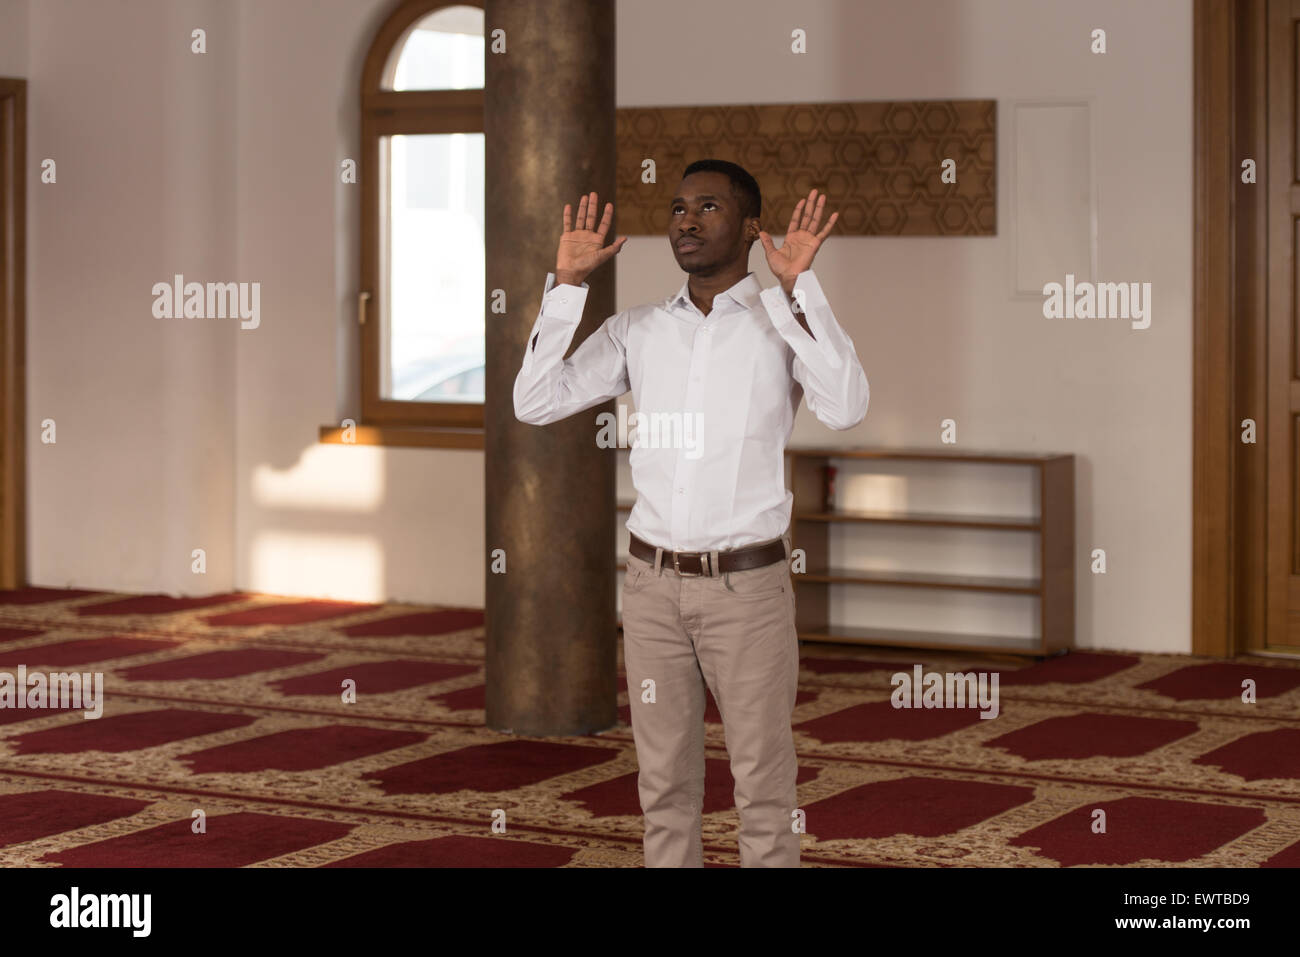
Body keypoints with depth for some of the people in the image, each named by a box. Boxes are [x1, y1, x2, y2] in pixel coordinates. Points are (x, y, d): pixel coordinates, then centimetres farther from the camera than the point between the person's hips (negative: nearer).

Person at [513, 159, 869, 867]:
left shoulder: (784, 324, -4)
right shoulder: (637, 331, 6)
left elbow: (845, 408, -23)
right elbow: (536, 403, -1)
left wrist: (796, 287, -26)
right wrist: (567, 284, -6)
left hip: (748, 586, -3)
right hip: (653, 584, 4)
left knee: (762, 782, 3)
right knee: (664, 780, 11)